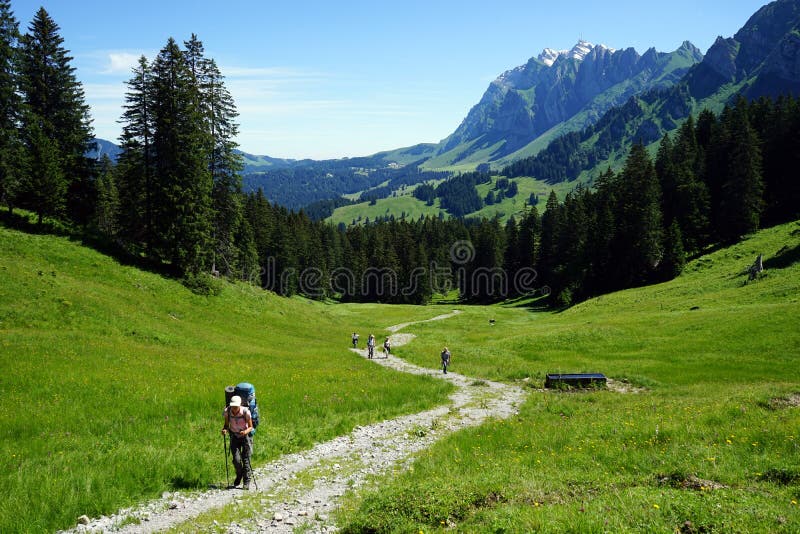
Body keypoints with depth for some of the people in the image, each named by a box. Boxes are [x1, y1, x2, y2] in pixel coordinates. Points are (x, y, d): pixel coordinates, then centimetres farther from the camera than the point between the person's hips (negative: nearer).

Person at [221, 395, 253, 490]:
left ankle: (247, 481, 5)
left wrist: (246, 431, -32)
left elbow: (250, 427, -12)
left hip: (246, 436, -2)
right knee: (236, 460, -8)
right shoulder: (227, 411, -16)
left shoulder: (245, 412, -23)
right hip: (234, 436, 2)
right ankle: (239, 475, 22)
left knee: (246, 459, -9)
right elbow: (226, 424, -1)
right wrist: (224, 429, -22)